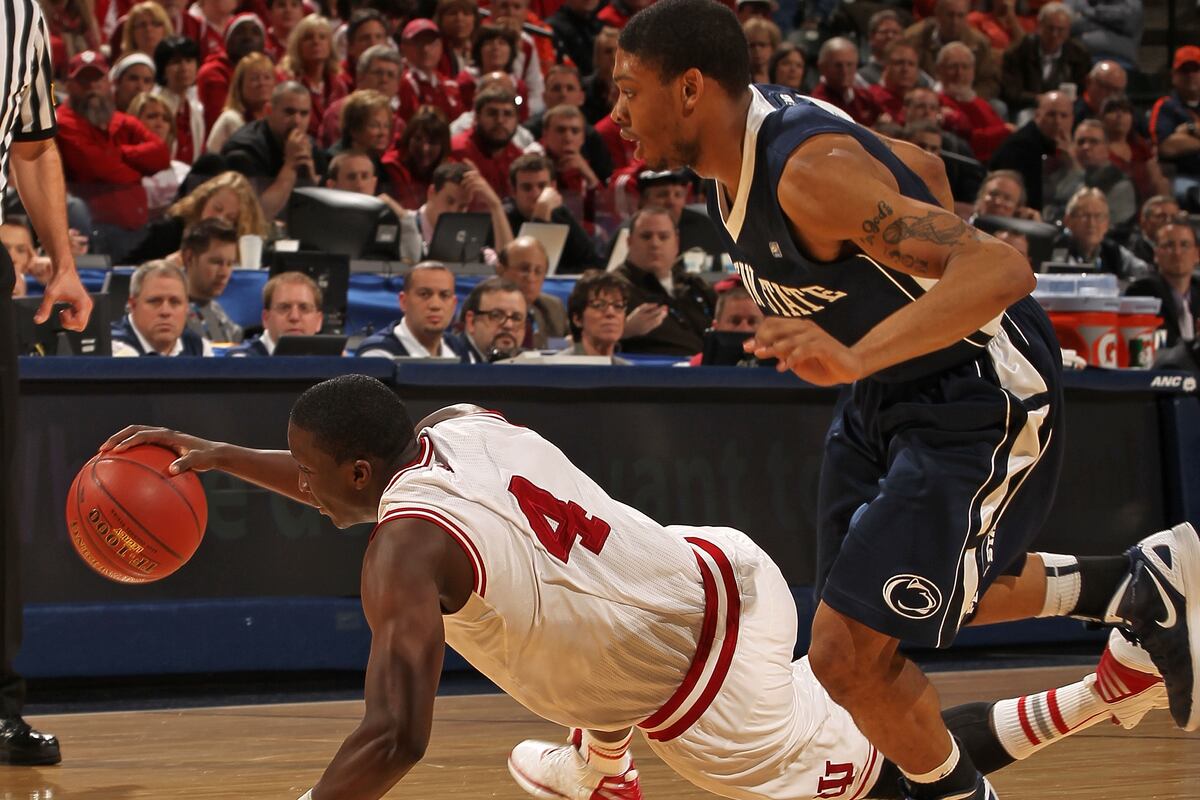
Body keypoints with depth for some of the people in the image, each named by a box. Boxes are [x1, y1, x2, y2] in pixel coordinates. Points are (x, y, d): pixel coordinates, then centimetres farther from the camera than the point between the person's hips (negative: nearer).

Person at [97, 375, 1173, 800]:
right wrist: (222, 457, 19)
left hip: (712, 690, -9)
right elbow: (367, 491, 24)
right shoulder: (464, 422, 0)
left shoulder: (406, 554, -24)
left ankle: (1104, 689, -2)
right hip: (716, 566, 9)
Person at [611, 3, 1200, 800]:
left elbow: (1002, 268, -40)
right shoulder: (743, 147, -2)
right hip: (890, 399, 10)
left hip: (984, 401, -10)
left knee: (850, 652, -12)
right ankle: (1134, 585, 38)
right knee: (914, 600, 24)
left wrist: (855, 357, -51)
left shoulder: (810, 169, -31)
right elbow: (921, 168, 15)